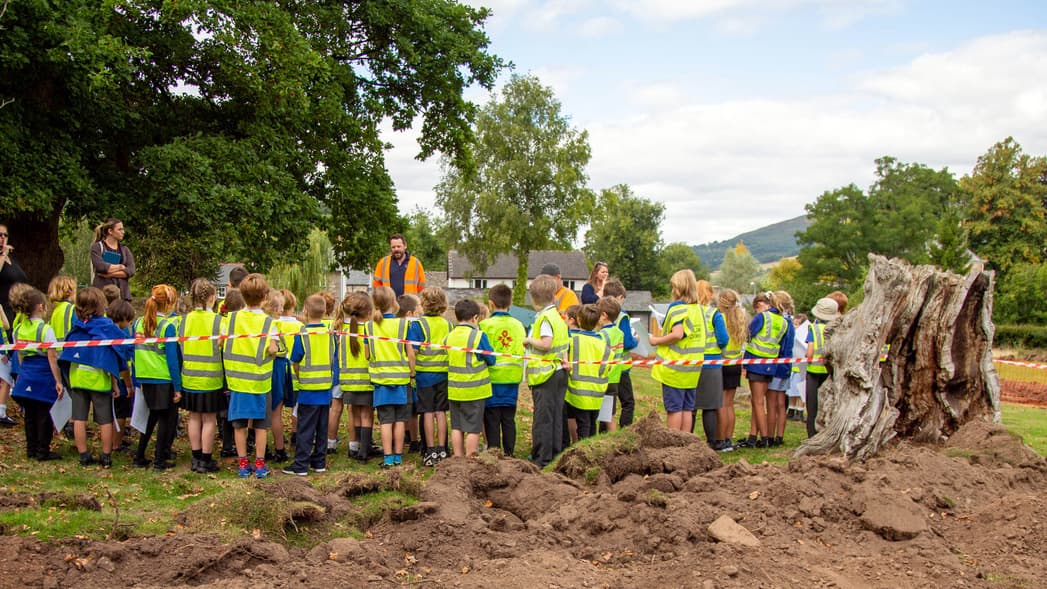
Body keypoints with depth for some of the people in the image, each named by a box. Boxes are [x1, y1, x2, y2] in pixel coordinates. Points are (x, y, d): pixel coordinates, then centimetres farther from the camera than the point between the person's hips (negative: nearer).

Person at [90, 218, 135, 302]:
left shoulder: (124, 250, 16)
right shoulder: (97, 247, 6)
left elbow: (131, 271, 1)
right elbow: (100, 267, -11)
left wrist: (110, 274, -8)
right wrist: (120, 267, 0)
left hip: (122, 293, 3)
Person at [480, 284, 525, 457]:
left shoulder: (486, 325, -11)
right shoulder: (518, 325, 2)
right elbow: (523, 351, 5)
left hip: (492, 378, -4)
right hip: (513, 378, 4)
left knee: (492, 418, 5)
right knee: (509, 418, 11)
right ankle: (509, 453, 16)